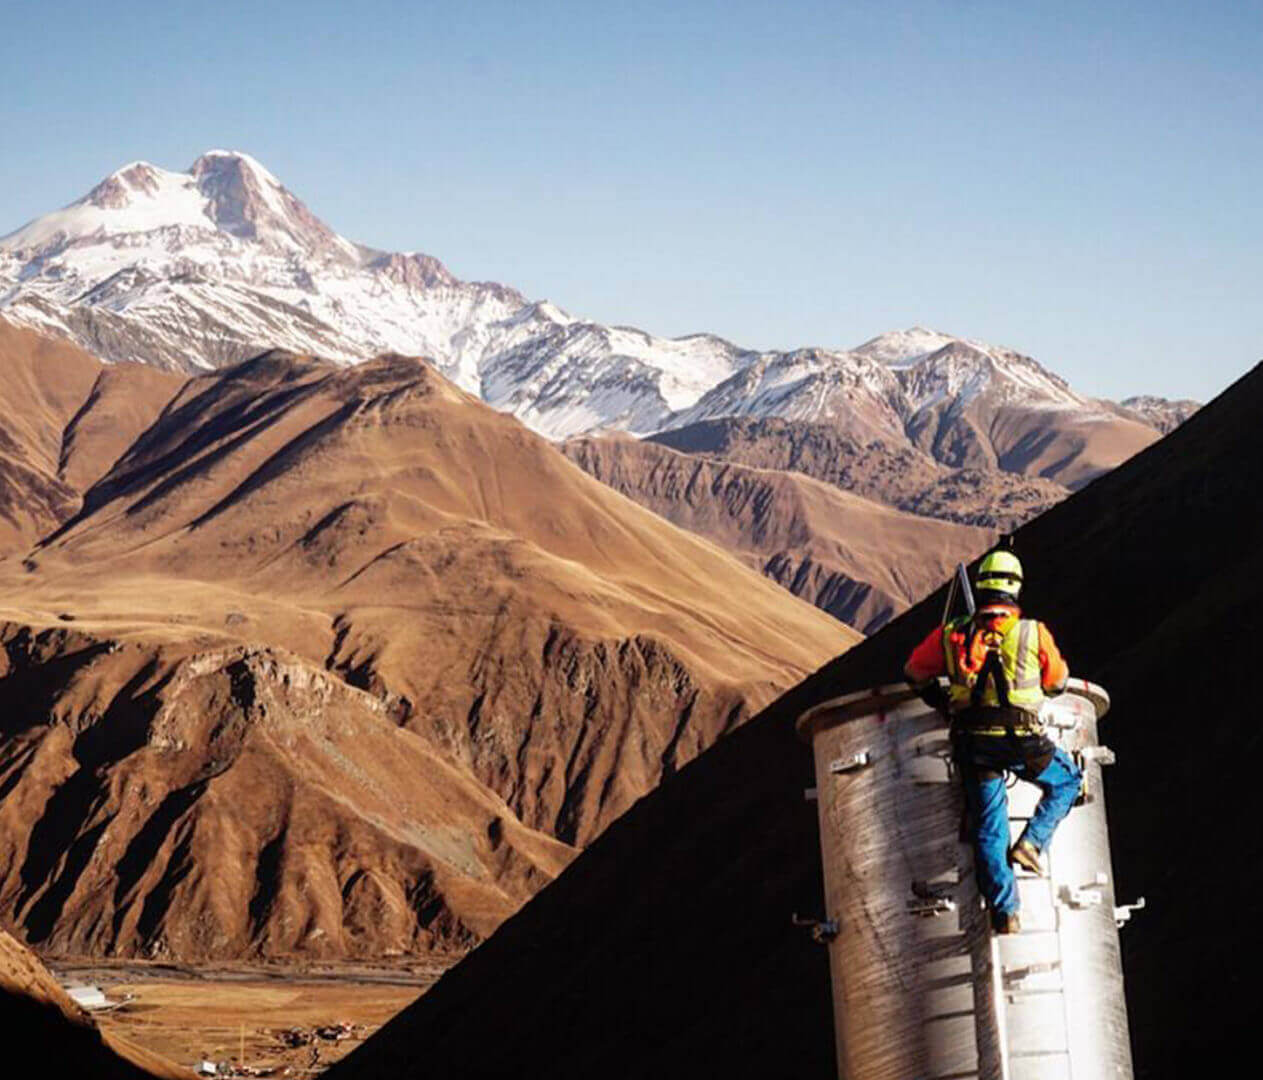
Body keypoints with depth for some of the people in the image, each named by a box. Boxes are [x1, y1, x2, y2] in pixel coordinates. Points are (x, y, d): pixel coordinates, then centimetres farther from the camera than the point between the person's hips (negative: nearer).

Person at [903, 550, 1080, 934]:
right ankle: (1030, 843, 11)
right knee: (1067, 779, 26)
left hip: (972, 744, 2)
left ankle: (1004, 913, 11)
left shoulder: (951, 634, 4)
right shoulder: (1034, 633, -2)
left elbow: (915, 672, 17)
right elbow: (1057, 681, 14)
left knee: (988, 831, 12)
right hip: (1022, 740, -2)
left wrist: (943, 704, 30)